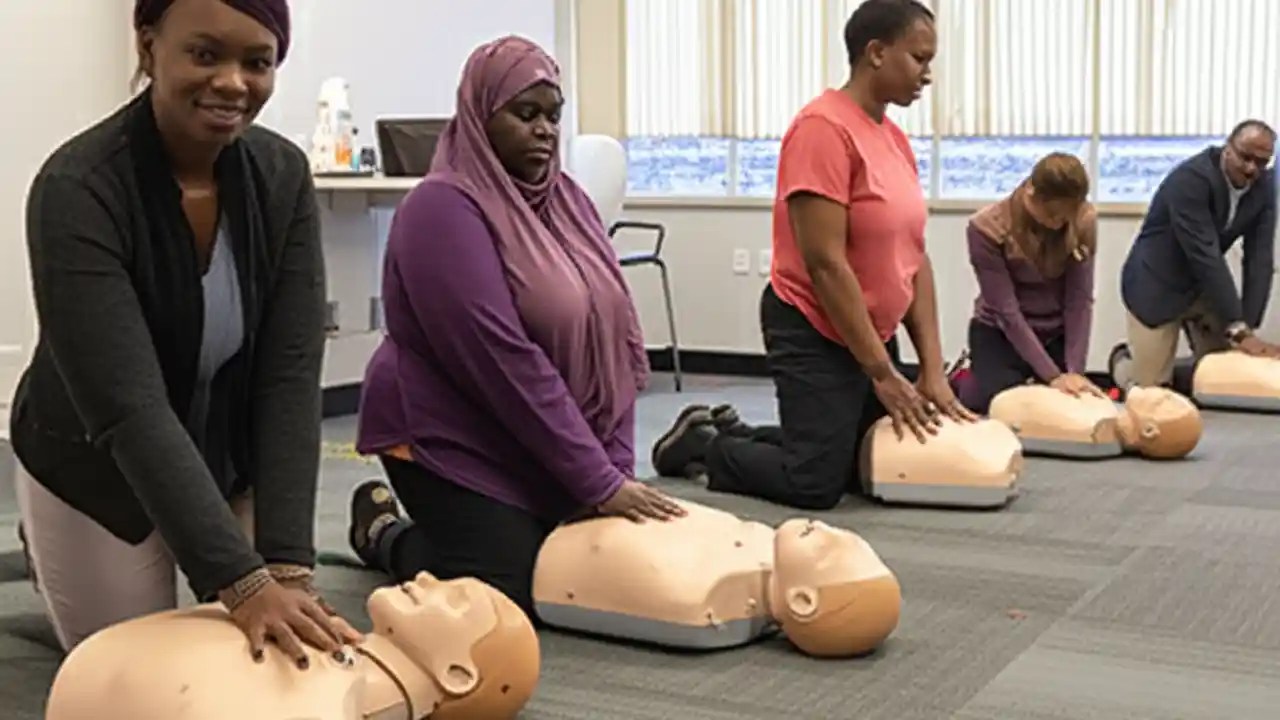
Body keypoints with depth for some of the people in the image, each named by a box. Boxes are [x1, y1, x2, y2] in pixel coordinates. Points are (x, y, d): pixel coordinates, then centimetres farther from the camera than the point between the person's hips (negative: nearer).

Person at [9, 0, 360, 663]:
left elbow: (291, 375, -20)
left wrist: (286, 561, -29)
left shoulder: (283, 176, -16)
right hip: (95, 476, -4)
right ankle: (49, 561, 33)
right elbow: (128, 410, -35)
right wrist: (241, 580, -42)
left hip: (231, 465, 4)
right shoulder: (77, 190, -30)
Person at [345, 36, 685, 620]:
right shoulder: (445, 209, -19)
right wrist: (599, 483, -25)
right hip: (453, 442, -7)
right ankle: (384, 531, 15)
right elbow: (506, 363, -25)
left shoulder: (567, 200, 5)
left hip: (551, 452, 8)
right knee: (516, 596, -14)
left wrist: (618, 469, -10)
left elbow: (615, 336, 0)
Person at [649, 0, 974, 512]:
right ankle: (702, 444, 15)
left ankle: (731, 431, 26)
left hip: (873, 332, 9)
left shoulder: (896, 139, 6)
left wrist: (932, 368, -1)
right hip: (814, 333, -9)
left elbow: (914, 257, 6)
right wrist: (883, 373, -19)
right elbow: (825, 263, -23)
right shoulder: (824, 128, -20)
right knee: (815, 484, -10)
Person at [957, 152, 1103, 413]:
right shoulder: (988, 228, -24)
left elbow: (1080, 300, -13)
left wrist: (1076, 370, -21)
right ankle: (962, 381, 16)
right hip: (1001, 334, -3)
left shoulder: (1084, 221, -14)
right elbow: (1007, 311, -24)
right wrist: (1052, 376, -28)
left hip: (1058, 335, 3)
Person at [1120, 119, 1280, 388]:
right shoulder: (1191, 178, -28)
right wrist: (1238, 330, -34)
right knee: (1153, 387, -4)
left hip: (1205, 287, 6)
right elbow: (1204, 255, -33)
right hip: (1158, 286, -6)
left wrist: (1248, 327, -20)